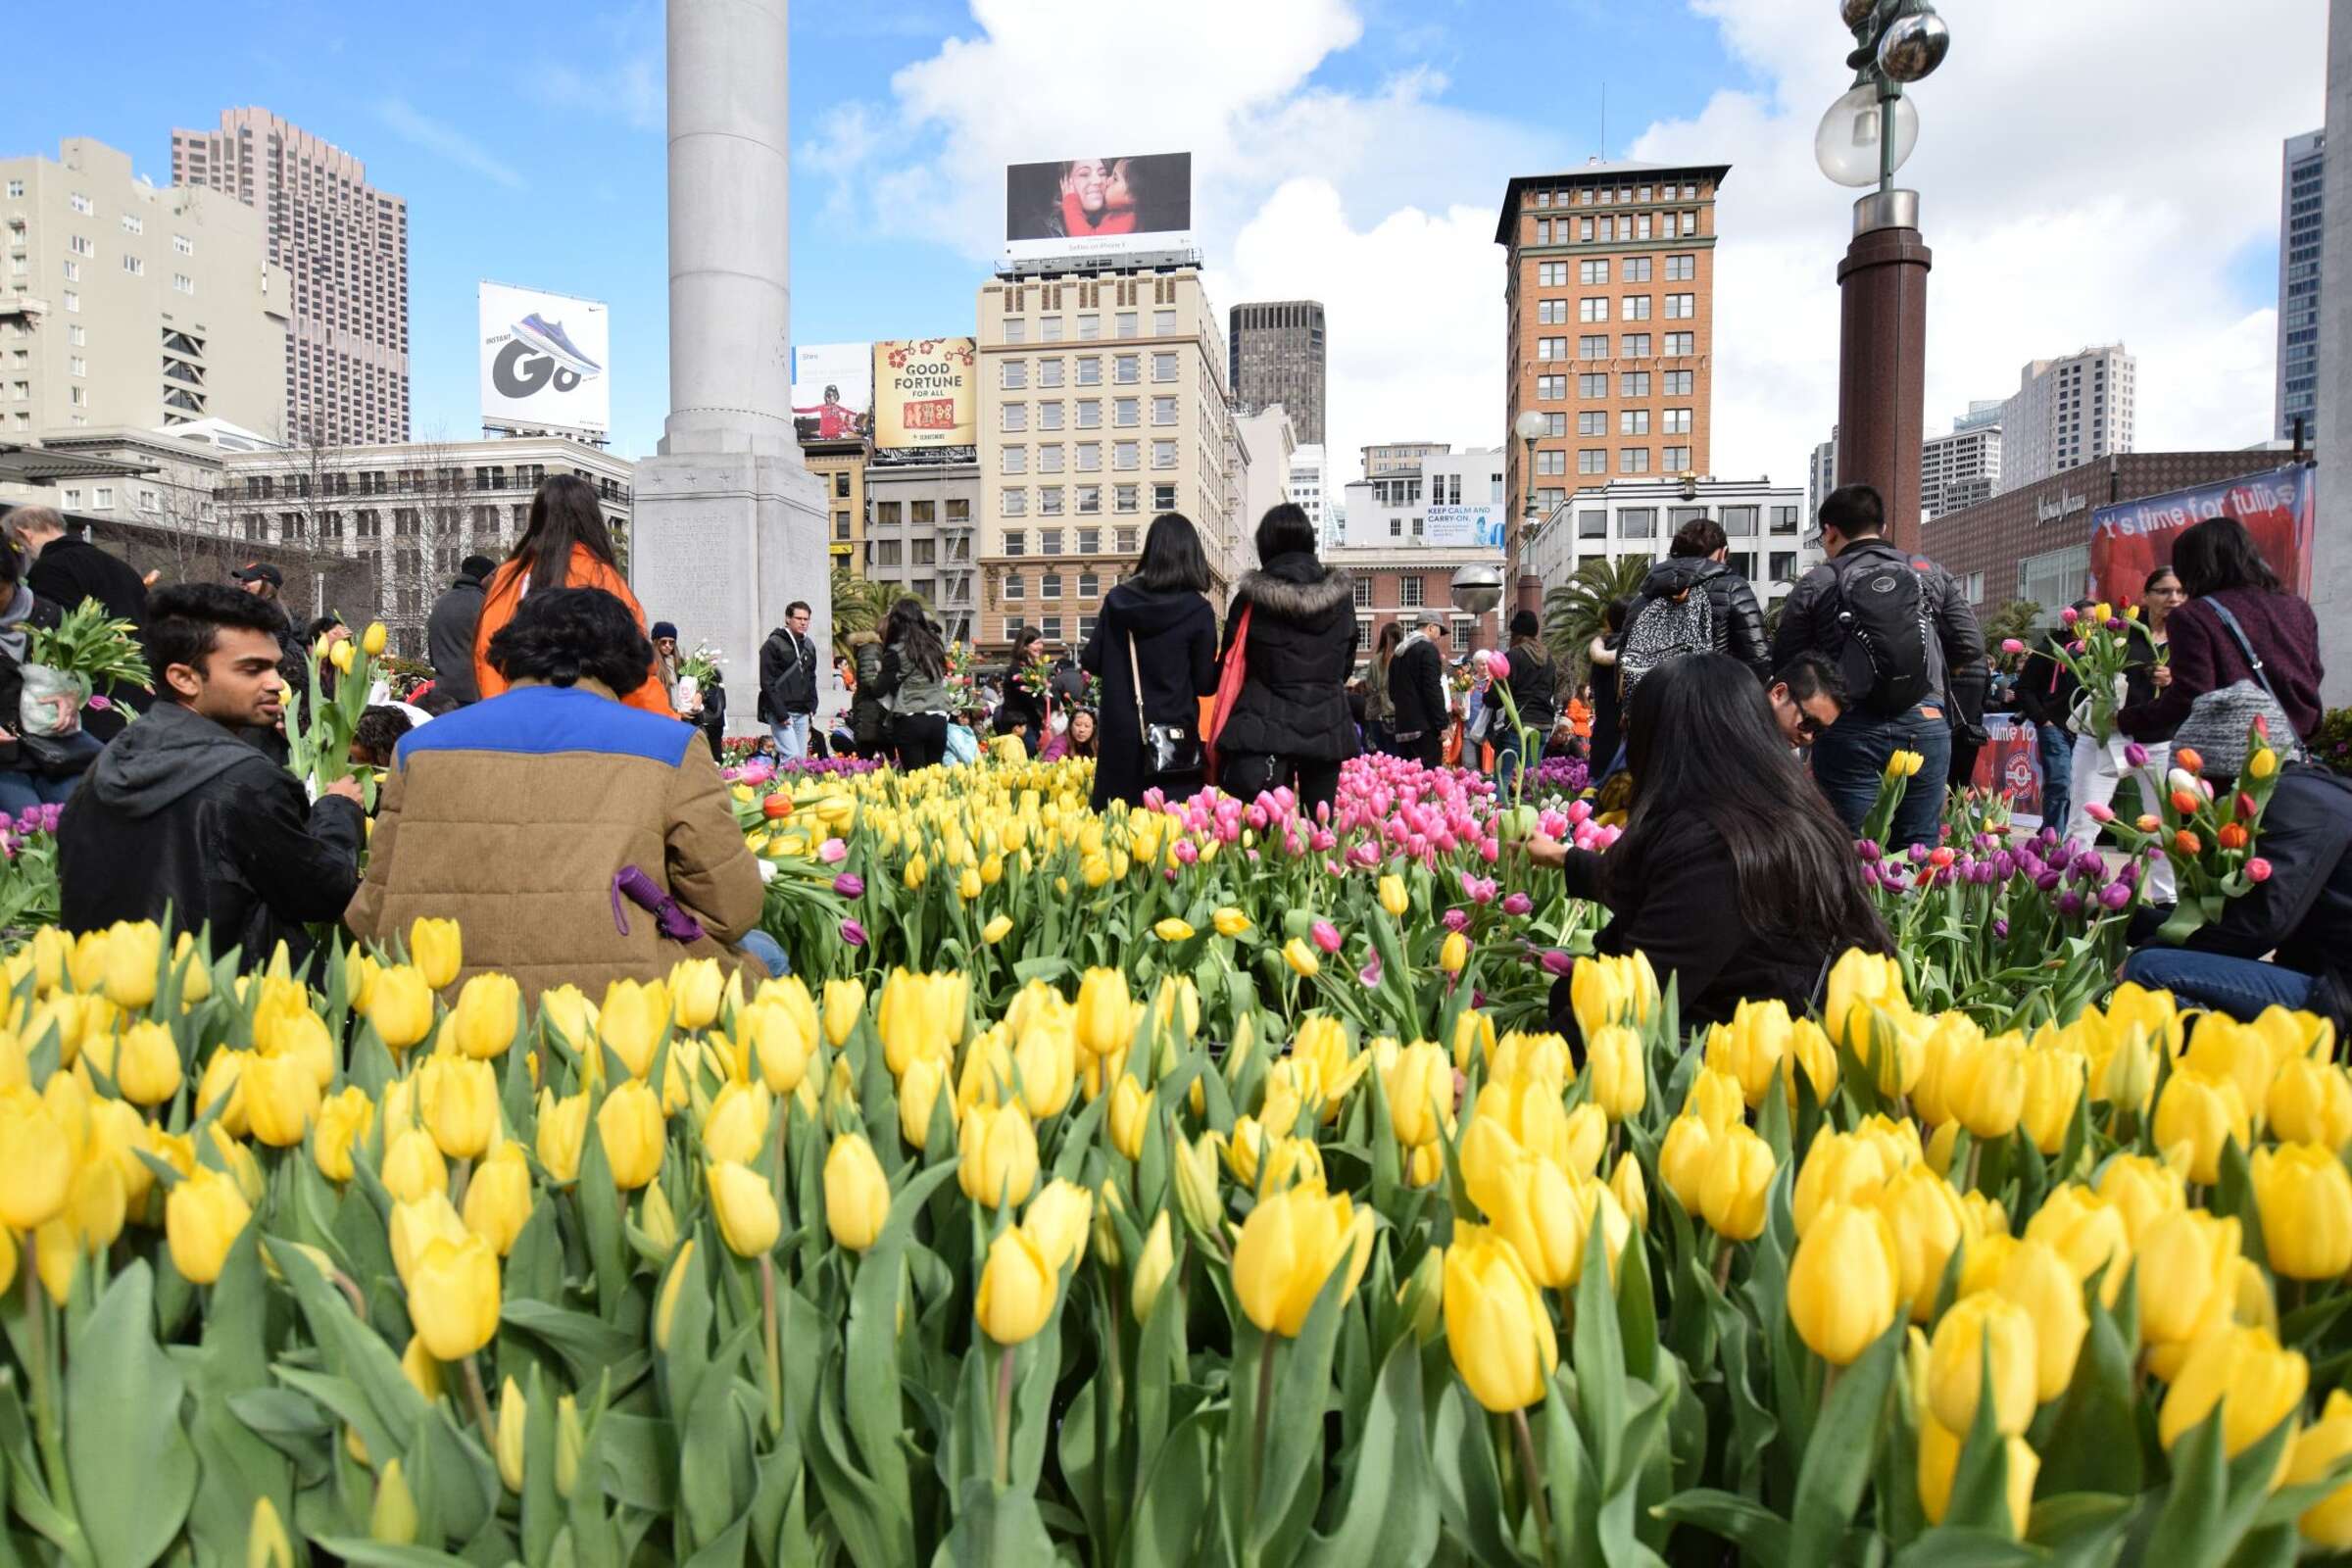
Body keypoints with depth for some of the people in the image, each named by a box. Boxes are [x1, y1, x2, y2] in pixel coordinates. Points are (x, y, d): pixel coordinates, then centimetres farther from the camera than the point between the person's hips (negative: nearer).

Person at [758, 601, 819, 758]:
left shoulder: (809, 646, 15)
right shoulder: (773, 644, -6)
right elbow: (767, 683, -11)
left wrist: (812, 705, 7)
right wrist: (781, 714, -17)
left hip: (802, 714, 7)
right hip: (781, 712, -7)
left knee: (802, 758, 4)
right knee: (792, 757, -17)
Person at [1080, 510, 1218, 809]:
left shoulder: (1118, 599, 0)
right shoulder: (1198, 611, -9)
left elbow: (1091, 662, 6)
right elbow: (1205, 684, -5)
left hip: (1119, 736, 4)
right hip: (1173, 739, -3)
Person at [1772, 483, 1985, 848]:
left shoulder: (1815, 585, 5)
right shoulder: (1932, 574, 14)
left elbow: (1785, 667, 4)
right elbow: (1970, 650, 10)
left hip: (1849, 730, -2)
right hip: (1926, 723, 2)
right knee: (1921, 849, 8)